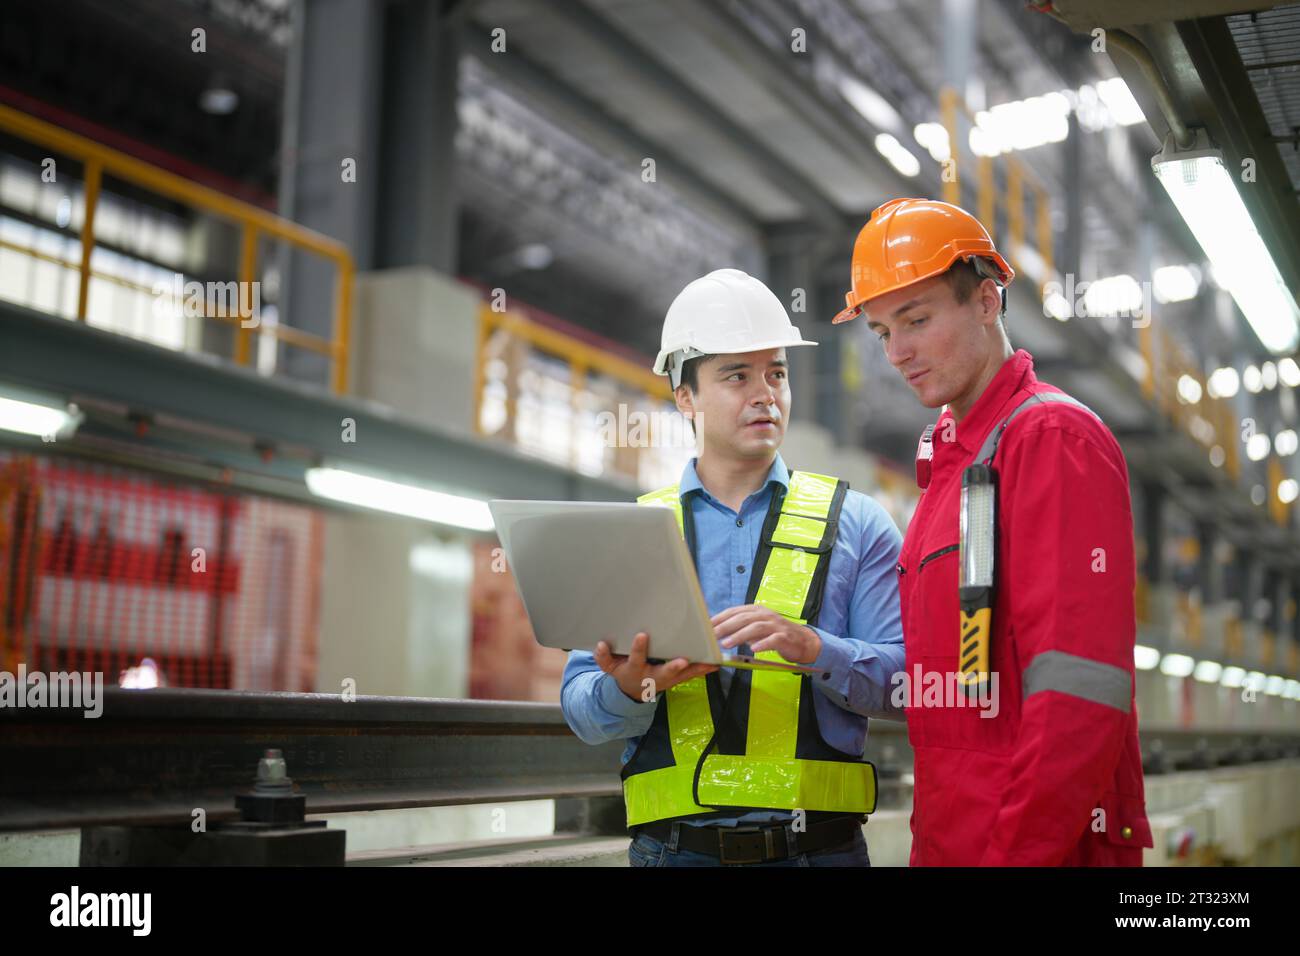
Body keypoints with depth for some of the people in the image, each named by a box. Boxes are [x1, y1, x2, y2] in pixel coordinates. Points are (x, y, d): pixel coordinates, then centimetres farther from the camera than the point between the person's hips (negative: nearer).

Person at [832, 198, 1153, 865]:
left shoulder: (1054, 438, -12)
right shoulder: (950, 456, 14)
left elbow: (1080, 692, -20)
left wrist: (1017, 851, -21)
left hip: (1040, 841, -8)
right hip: (948, 836, 8)